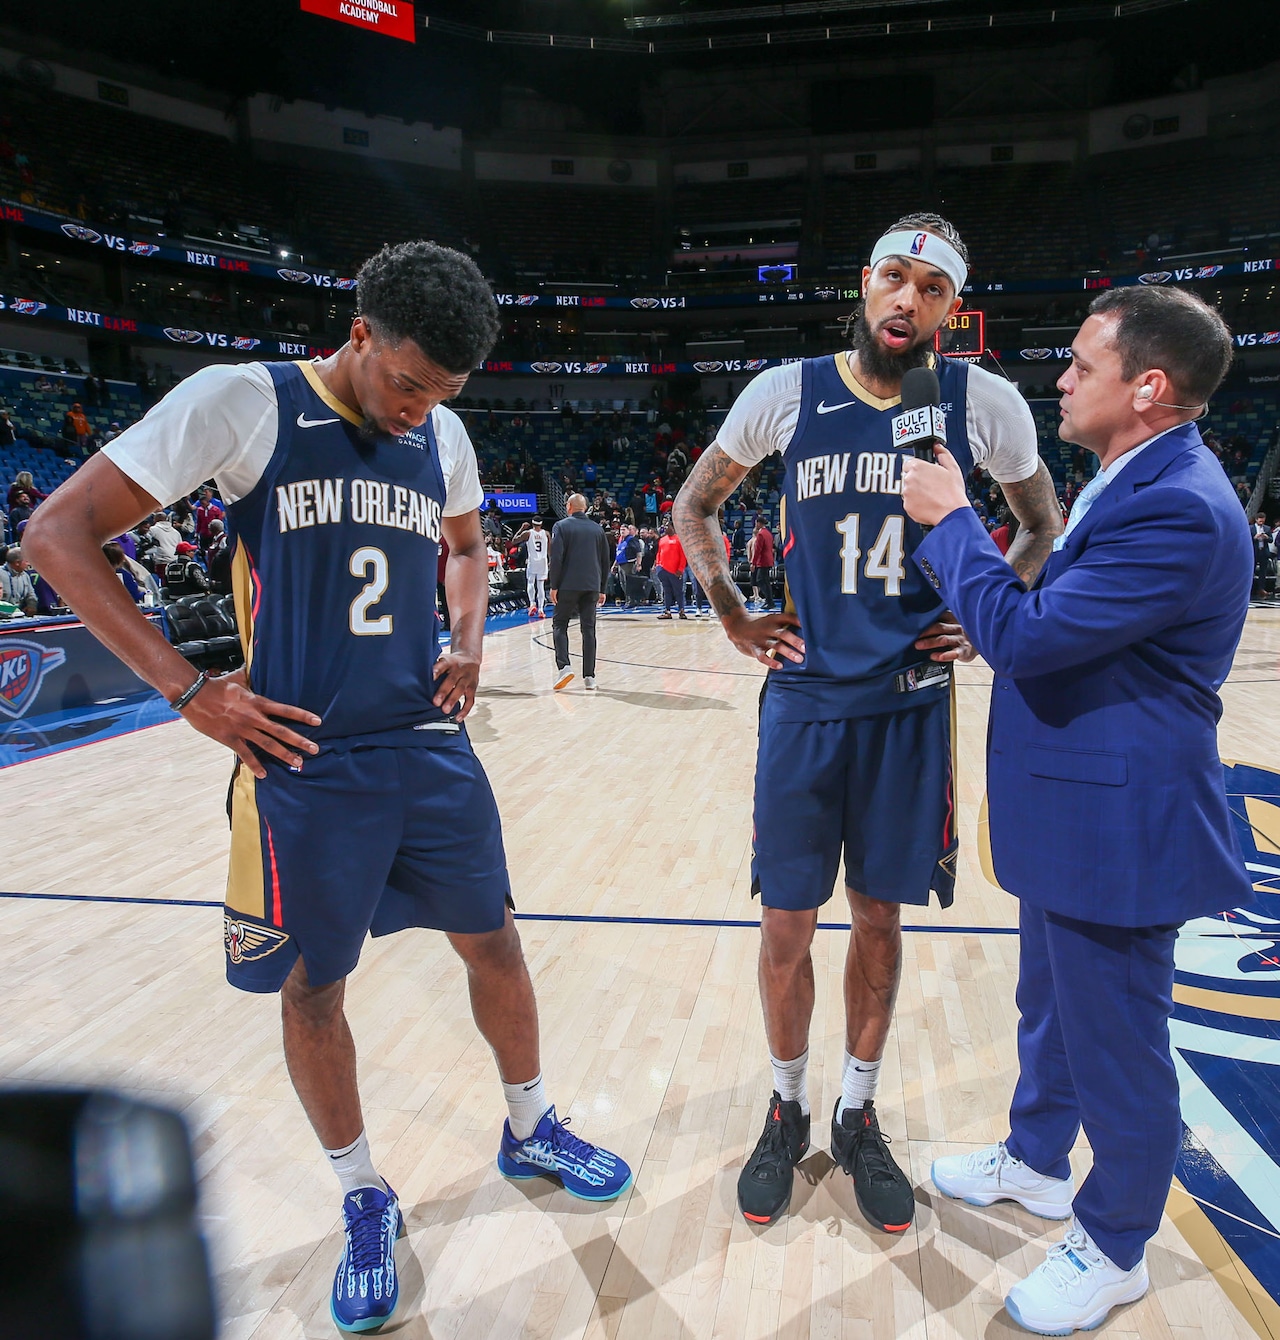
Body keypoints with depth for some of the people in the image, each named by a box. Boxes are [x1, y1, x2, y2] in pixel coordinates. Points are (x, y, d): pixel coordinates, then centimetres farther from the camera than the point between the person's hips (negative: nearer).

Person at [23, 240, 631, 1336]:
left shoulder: (444, 434, 6)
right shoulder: (241, 401, -9)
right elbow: (62, 533, -9)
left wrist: (469, 642, 5)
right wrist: (190, 690, -13)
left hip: (432, 746, 5)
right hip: (304, 761, -4)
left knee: (492, 939, 14)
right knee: (314, 987, 9)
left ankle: (530, 1129, 39)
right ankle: (364, 1201, 34)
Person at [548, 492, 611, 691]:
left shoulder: (561, 526, -1)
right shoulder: (597, 529, 11)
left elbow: (556, 558, -9)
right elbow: (606, 561, 13)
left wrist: (554, 585, -4)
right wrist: (602, 589, 18)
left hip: (568, 585, -3)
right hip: (592, 586, 3)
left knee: (559, 625, 7)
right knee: (589, 629, 6)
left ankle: (563, 666, -12)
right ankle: (589, 676, 5)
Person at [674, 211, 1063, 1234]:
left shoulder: (984, 403, -2)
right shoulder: (785, 393, -2)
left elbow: (1045, 527, 14)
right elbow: (694, 509, 10)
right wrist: (737, 622, 2)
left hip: (911, 706, 1)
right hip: (805, 699, 0)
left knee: (881, 918, 12)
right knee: (787, 923, 7)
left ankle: (859, 1117, 34)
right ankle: (788, 1111, 32)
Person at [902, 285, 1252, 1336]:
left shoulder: (1182, 510, -25)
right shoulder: (1136, 483, 8)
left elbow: (1025, 632, -28)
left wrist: (951, 517, -16)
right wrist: (948, 544, 5)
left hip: (1119, 827, -10)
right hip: (1068, 814, 10)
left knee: (1116, 1043, 11)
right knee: (1050, 1007, 26)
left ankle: (1115, 1248, 34)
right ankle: (1038, 1161, 49)